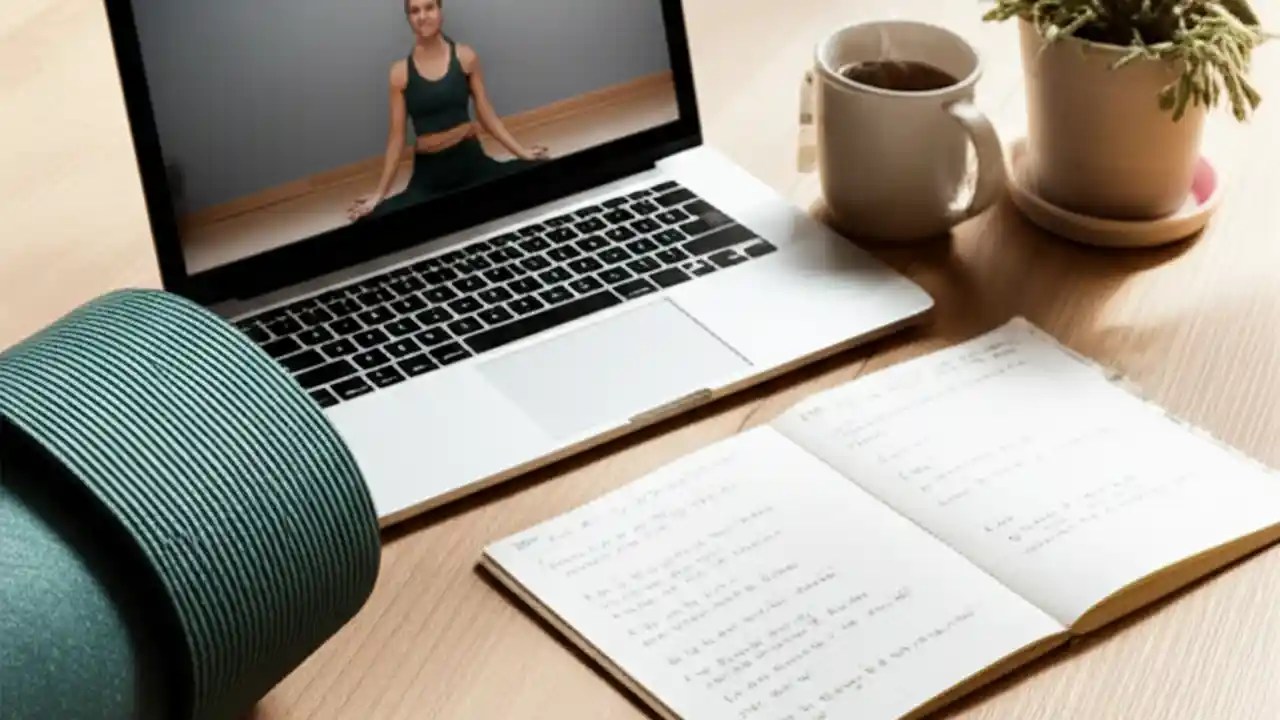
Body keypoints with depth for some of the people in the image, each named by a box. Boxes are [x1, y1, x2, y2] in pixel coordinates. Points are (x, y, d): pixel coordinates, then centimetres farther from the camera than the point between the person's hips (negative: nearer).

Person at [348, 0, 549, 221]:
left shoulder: (465, 57, 2)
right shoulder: (400, 72, 1)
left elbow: (486, 115, 6)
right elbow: (397, 136, 4)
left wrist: (522, 152, -1)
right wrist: (379, 194, 1)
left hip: (469, 158, 1)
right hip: (428, 170, 0)